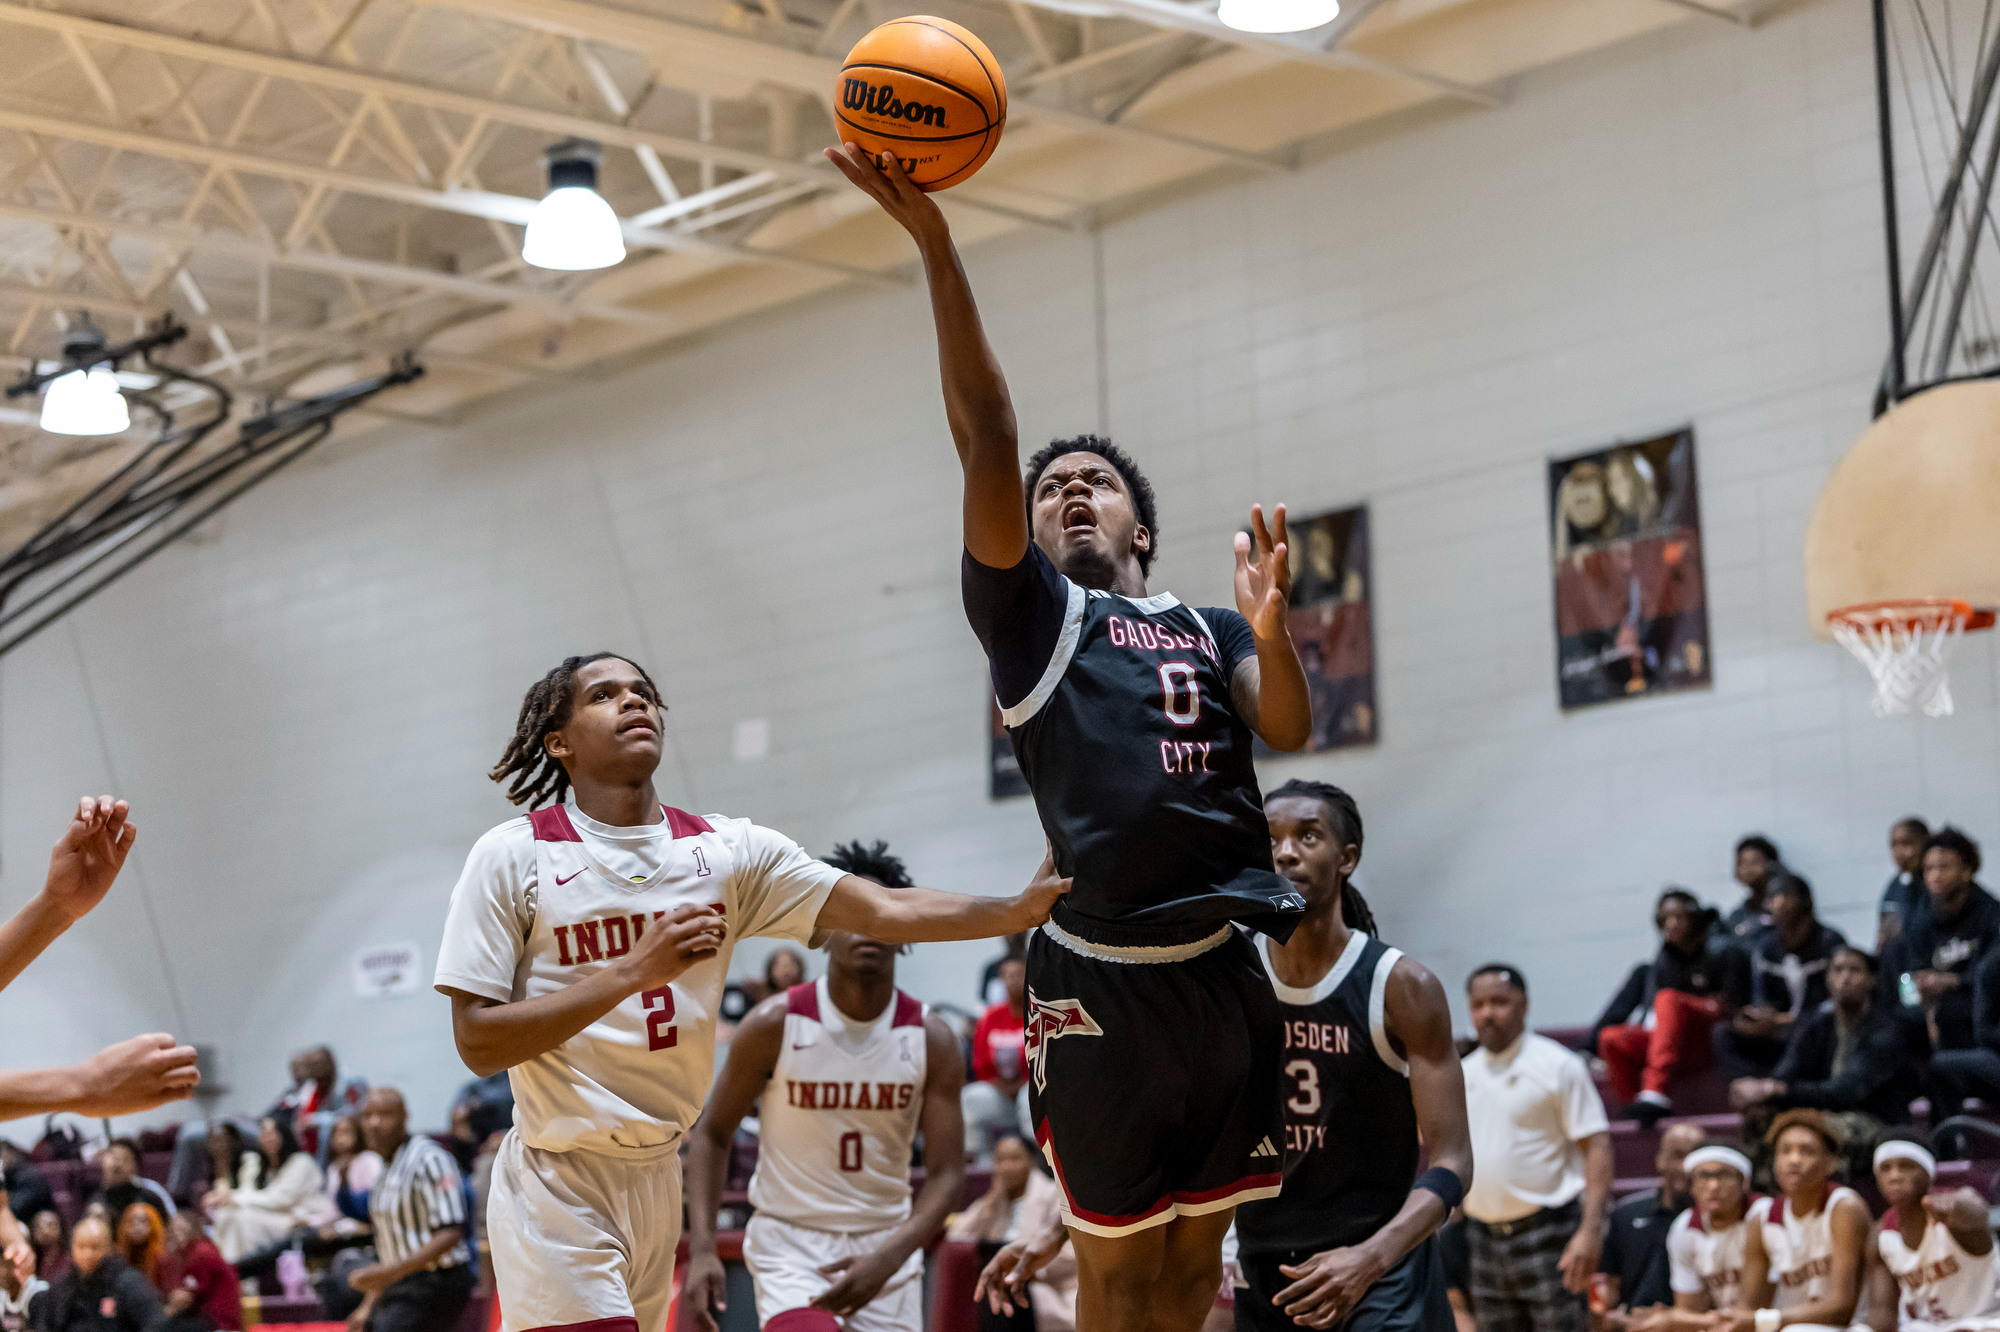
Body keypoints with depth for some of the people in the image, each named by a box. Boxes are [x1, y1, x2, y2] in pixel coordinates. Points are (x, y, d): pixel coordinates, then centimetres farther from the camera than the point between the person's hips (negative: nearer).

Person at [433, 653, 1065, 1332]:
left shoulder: (727, 850, 3)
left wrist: (1023, 906, -19)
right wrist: (633, 972, -22)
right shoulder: (512, 855, -8)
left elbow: (886, 911, -5)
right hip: (556, 1181, -5)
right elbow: (477, 1042, -13)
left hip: (657, 1174, 5)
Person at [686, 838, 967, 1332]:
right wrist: (701, 1248, -12)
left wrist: (887, 1259, -22)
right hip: (790, 1241, -3)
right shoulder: (774, 1025, -11)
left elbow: (946, 1174, -7)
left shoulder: (931, 1040, -6)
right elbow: (711, 1134, -1)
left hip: (885, 1247, 3)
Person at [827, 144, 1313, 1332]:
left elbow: (1291, 729, -2)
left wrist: (1271, 631, -23)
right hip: (1101, 979, -3)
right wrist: (937, 252, -17)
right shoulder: (1030, 611, 6)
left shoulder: (1209, 628, 16)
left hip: (1222, 971, 3)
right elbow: (988, 442, -6)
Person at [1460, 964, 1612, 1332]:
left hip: (1547, 1232, -6)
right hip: (1485, 1237, 6)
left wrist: (1591, 1229, -20)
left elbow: (1596, 1146, -11)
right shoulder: (1463, 1074, 12)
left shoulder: (1557, 1065, -6)